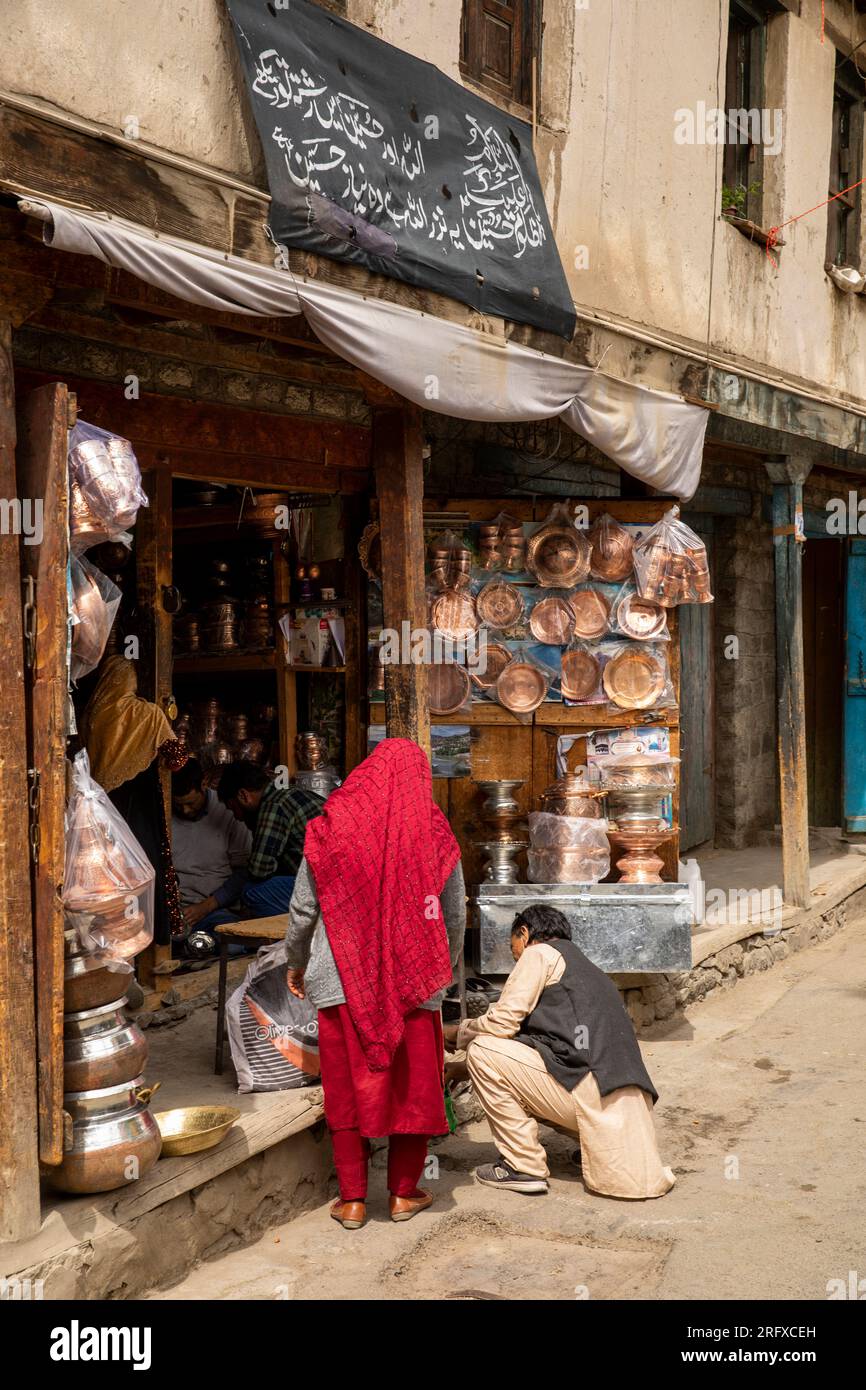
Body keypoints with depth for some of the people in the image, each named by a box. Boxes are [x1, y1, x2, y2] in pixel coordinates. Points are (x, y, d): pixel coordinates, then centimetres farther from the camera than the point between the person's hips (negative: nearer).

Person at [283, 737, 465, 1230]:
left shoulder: (330, 829, -3)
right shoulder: (435, 835, -2)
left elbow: (302, 909, 3)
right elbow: (455, 917, 6)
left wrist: (297, 964, 20)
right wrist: (443, 972, 23)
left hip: (342, 983, 0)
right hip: (414, 985, 0)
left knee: (348, 1089, 11)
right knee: (415, 1087, 14)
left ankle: (353, 1200, 16)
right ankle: (404, 1193, 22)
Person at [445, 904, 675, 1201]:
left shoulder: (541, 952, 5)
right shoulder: (586, 967, 31)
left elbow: (503, 1022, -5)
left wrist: (460, 1032, 15)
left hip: (588, 1088, -9)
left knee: (483, 1050, -2)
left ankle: (524, 1166, 0)